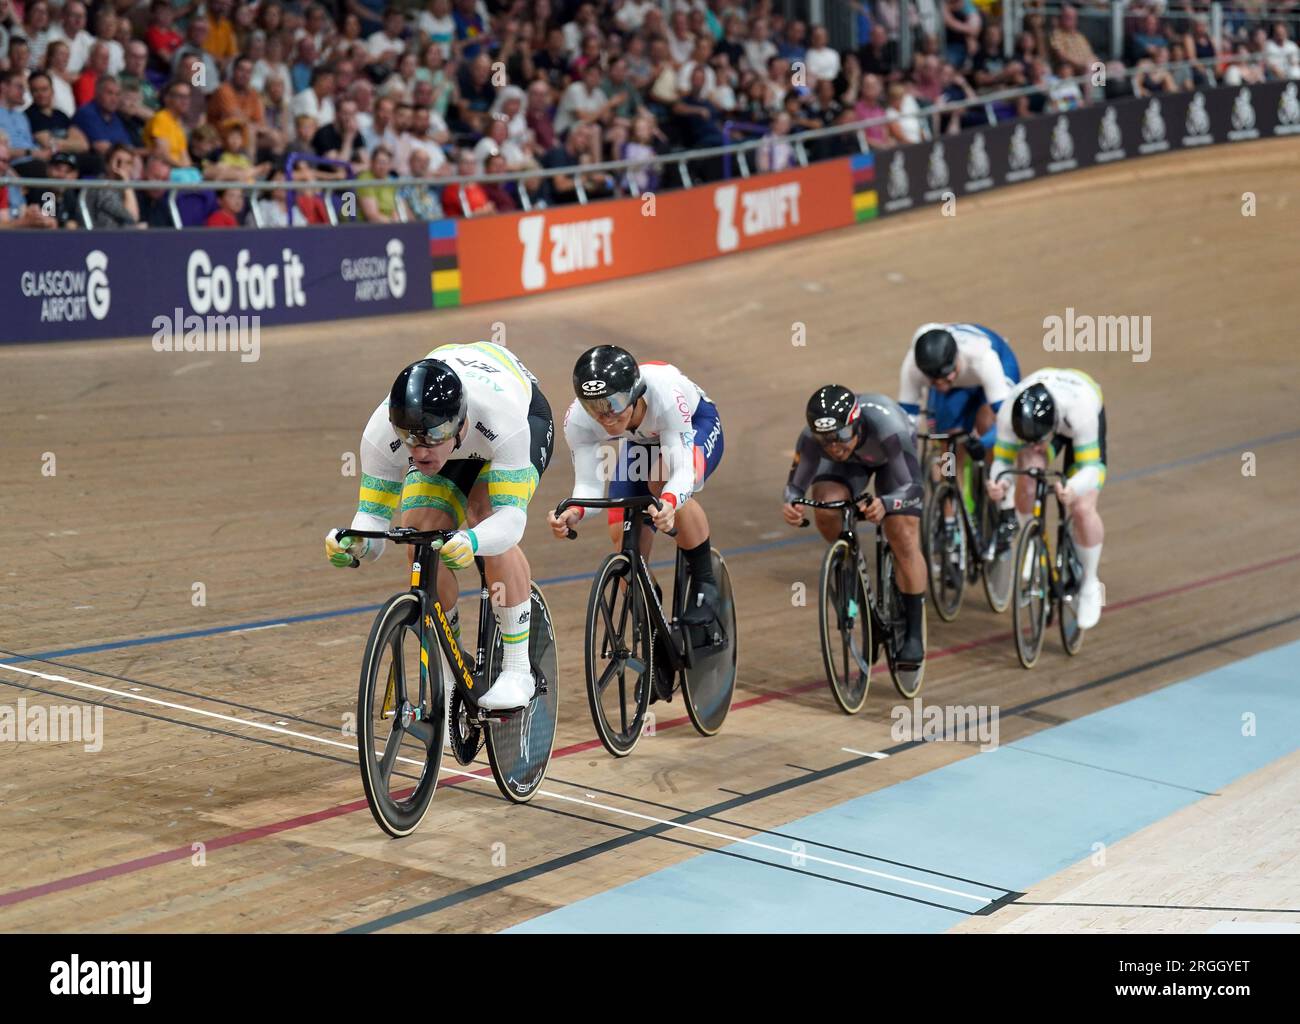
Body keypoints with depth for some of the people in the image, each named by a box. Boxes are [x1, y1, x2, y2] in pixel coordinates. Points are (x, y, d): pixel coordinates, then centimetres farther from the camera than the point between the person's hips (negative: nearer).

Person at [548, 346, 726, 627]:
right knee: (623, 535, -10)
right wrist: (574, 512, -53)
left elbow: (683, 468, -46)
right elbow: (588, 484, -30)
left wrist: (669, 503, -67)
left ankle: (705, 584, -15)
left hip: (696, 426, -4)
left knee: (663, 483, -35)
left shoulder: (663, 391, -43)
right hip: (641, 443, 4)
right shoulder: (577, 420, -32)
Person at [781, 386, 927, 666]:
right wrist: (790, 503, -49)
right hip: (851, 461, 2)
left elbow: (911, 486, -39)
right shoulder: (811, 438, -37)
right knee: (825, 508, -27)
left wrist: (884, 504, -61)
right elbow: (796, 483, -25)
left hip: (892, 456, -2)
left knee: (904, 540, -14)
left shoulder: (887, 427, -44)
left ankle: (914, 633, -1)